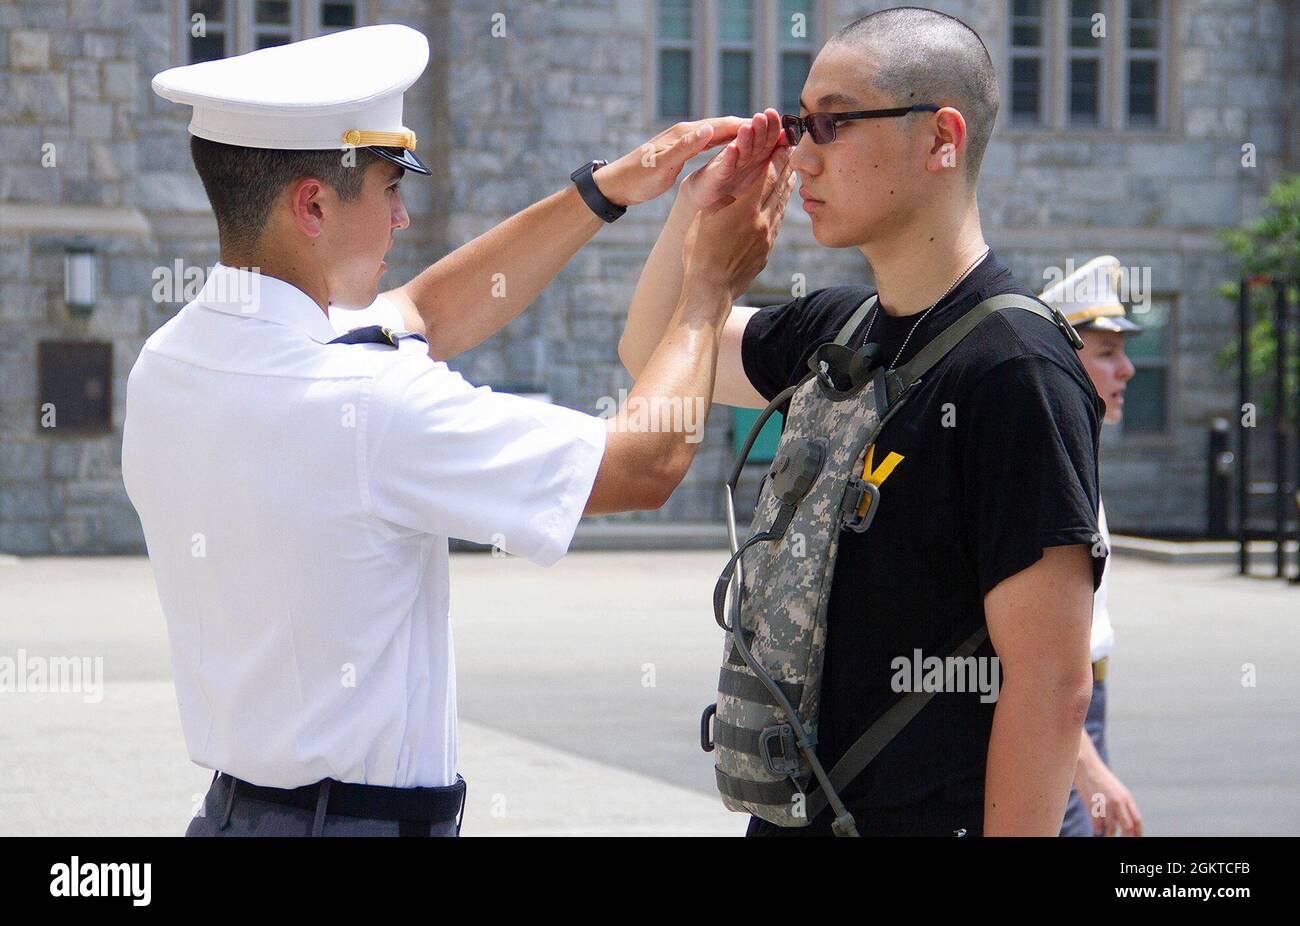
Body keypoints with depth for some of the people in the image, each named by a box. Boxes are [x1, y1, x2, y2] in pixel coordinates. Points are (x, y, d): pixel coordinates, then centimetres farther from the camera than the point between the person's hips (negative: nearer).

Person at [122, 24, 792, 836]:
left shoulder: (167, 366, 2)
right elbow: (649, 464, -13)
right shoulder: (361, 402, -22)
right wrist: (711, 285, 3)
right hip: (368, 817, -8)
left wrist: (607, 190, 14)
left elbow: (421, 317, 15)